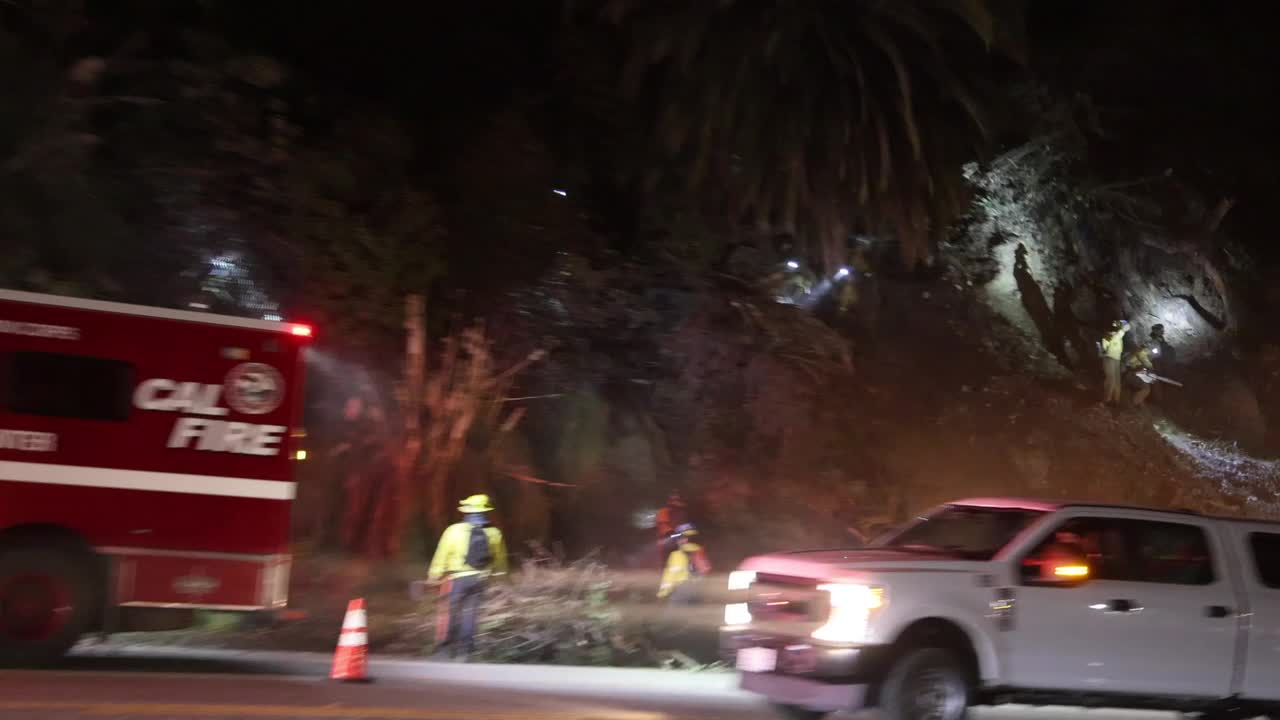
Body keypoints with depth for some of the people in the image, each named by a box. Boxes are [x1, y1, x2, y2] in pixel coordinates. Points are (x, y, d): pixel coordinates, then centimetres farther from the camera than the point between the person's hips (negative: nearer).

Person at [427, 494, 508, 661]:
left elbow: (442, 554, -5)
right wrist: (497, 572, 32)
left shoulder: (454, 530, -11)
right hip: (480, 578, 3)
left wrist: (434, 575, 6)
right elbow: (500, 558, 13)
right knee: (470, 614, 8)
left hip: (458, 578, -3)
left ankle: (445, 648, 11)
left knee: (450, 613, 7)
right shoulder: (493, 533, -1)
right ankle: (465, 650, 6)